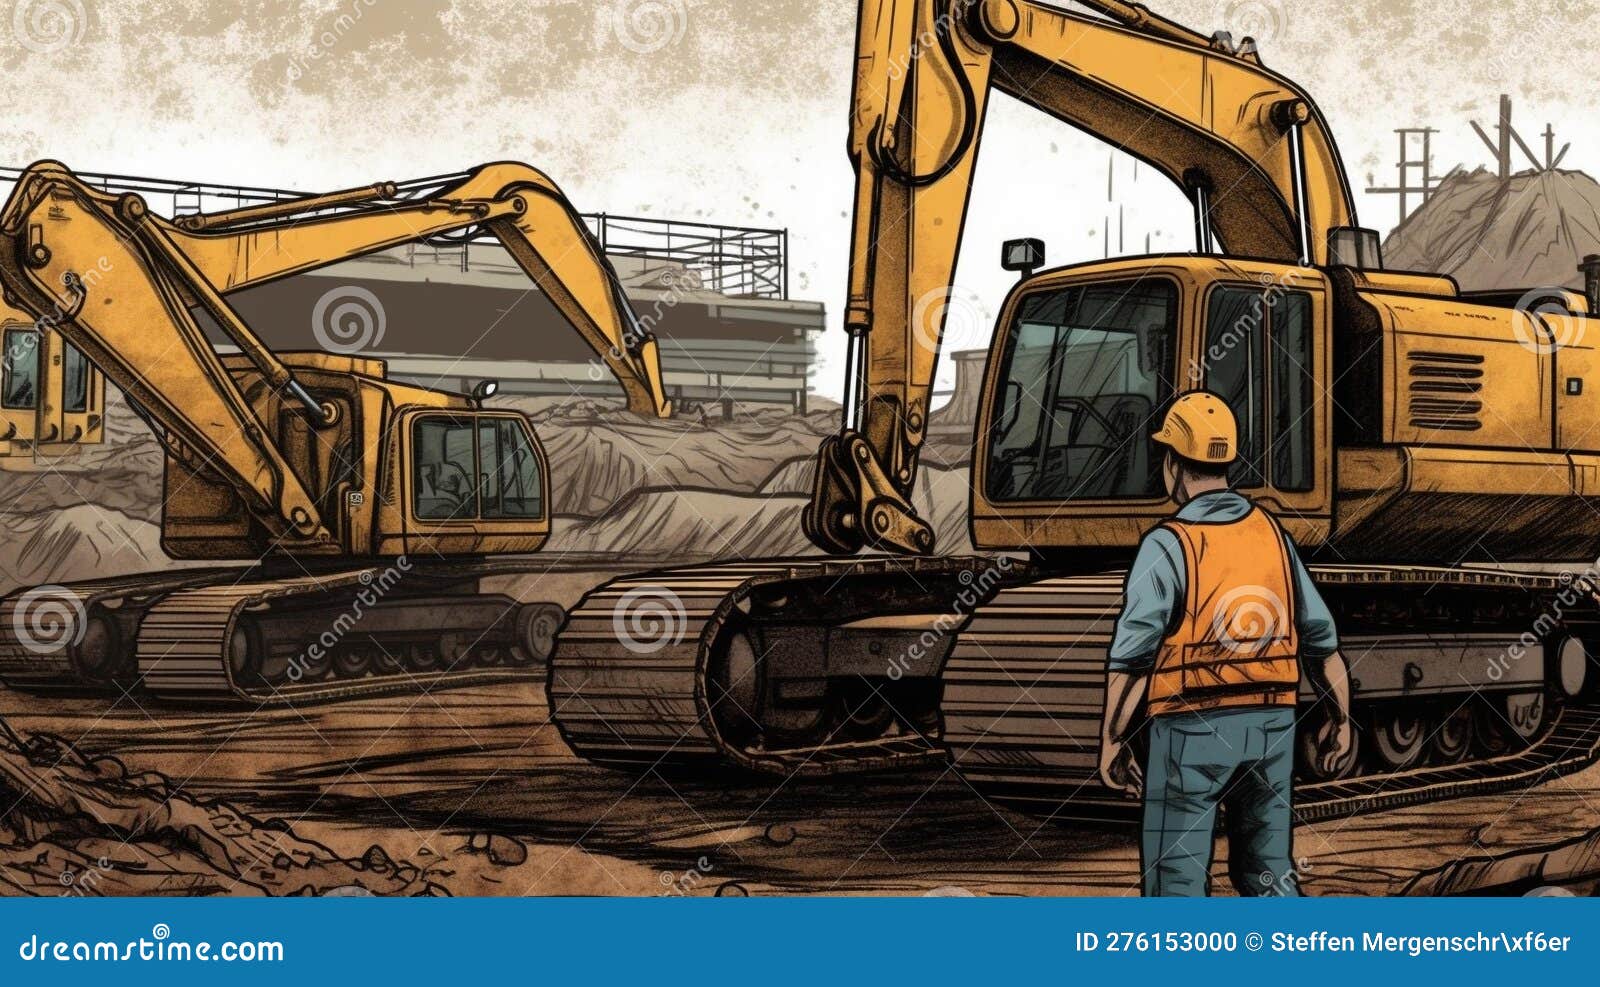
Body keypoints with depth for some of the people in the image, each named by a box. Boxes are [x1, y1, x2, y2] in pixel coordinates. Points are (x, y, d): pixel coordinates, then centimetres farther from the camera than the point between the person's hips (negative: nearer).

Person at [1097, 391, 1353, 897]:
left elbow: (1132, 655, -13)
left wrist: (1111, 741, -3)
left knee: (1176, 875, 3)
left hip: (1194, 726, -5)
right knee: (1269, 870, 15)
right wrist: (1339, 719, 21)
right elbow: (1320, 635, 10)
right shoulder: (1270, 532, 7)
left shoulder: (1167, 544, -10)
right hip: (1271, 723, 5)